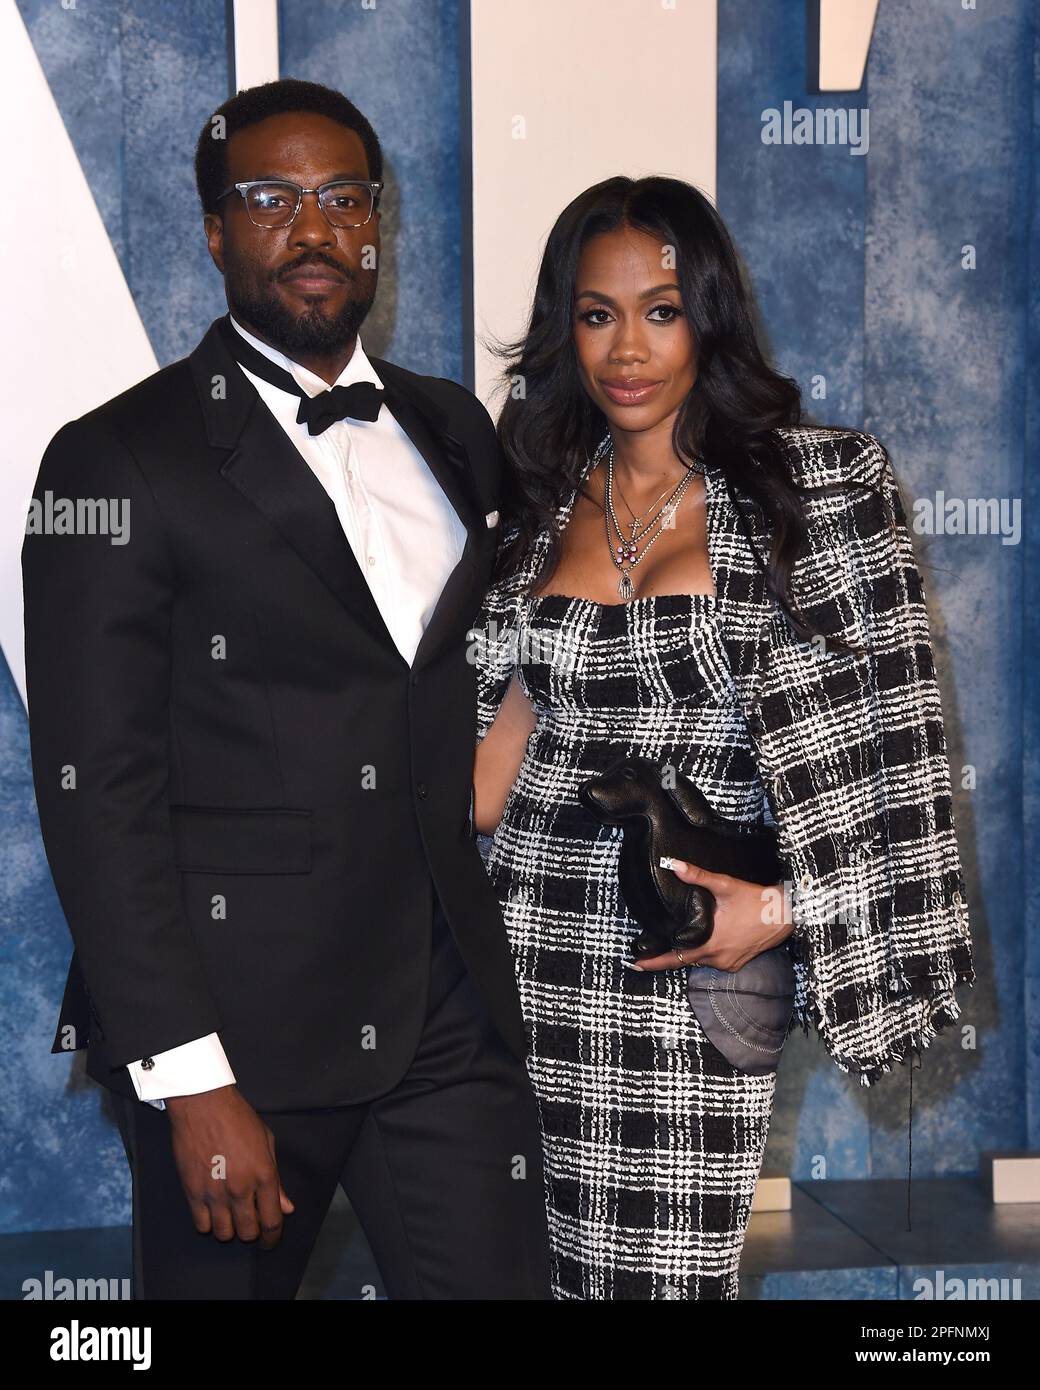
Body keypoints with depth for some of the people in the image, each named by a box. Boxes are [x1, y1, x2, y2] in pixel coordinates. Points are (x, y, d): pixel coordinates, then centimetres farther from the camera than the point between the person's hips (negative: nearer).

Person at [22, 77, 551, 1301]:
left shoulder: (452, 430, 12)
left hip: (449, 1012, 5)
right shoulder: (120, 462, -7)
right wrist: (191, 1082, -15)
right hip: (240, 1027, -4)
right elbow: (96, 794, -11)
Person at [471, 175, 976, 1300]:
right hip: (527, 933, 4)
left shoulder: (821, 482, -3)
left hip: (694, 966, -3)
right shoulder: (546, 500, 11)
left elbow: (880, 732, -4)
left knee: (667, 1273, -4)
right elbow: (513, 709, 14)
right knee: (534, 1264, 6)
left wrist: (782, 909, -11)